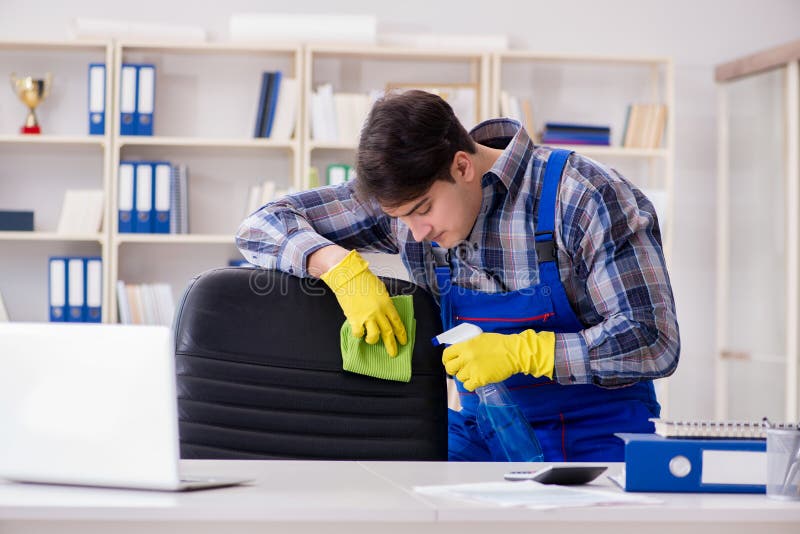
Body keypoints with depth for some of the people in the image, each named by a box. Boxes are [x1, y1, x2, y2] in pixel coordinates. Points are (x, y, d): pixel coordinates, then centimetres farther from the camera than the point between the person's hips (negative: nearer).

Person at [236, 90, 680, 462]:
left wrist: (521, 352, -26)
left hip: (597, 440, -4)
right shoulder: (408, 194, -2)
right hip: (480, 435, 5)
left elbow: (653, 342, -18)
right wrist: (340, 266, -18)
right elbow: (261, 227, 3)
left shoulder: (584, 196, -16)